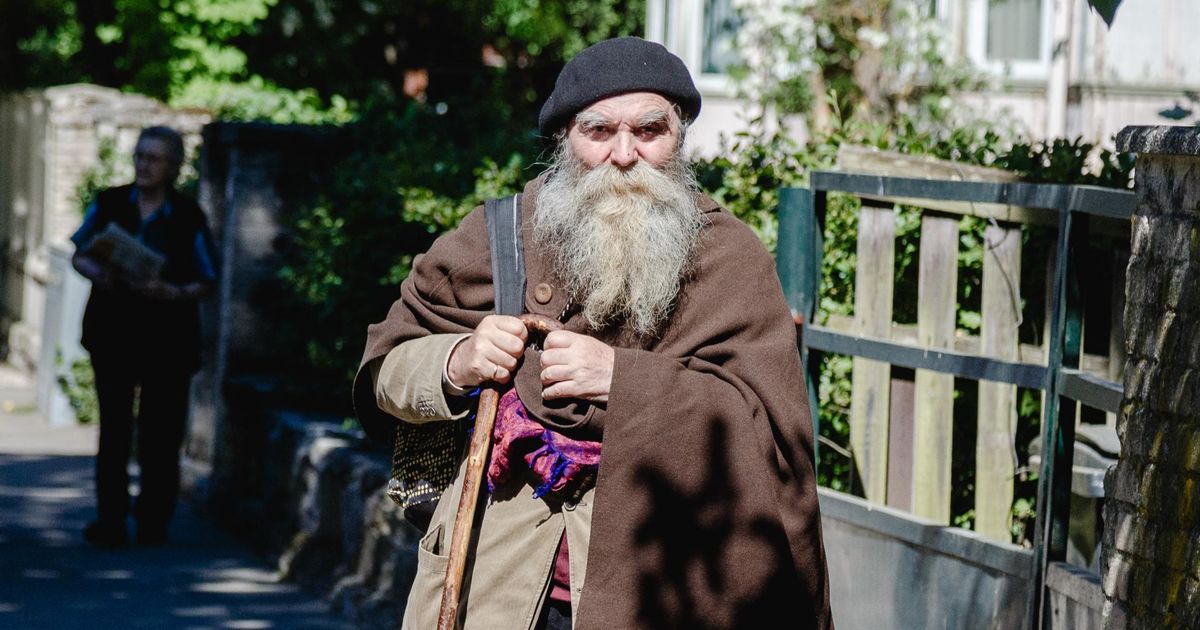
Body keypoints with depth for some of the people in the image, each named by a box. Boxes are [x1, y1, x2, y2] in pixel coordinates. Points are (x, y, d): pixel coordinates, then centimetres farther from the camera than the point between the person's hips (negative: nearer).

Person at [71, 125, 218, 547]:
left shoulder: (189, 218, -2)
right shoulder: (109, 204, 4)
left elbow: (206, 283, 0)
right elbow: (79, 255, 10)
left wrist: (173, 293, -20)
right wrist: (96, 273, -13)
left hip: (167, 340, -1)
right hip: (113, 334, 1)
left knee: (160, 433, 2)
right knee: (113, 429, -1)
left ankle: (153, 522, 13)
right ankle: (110, 522, 2)